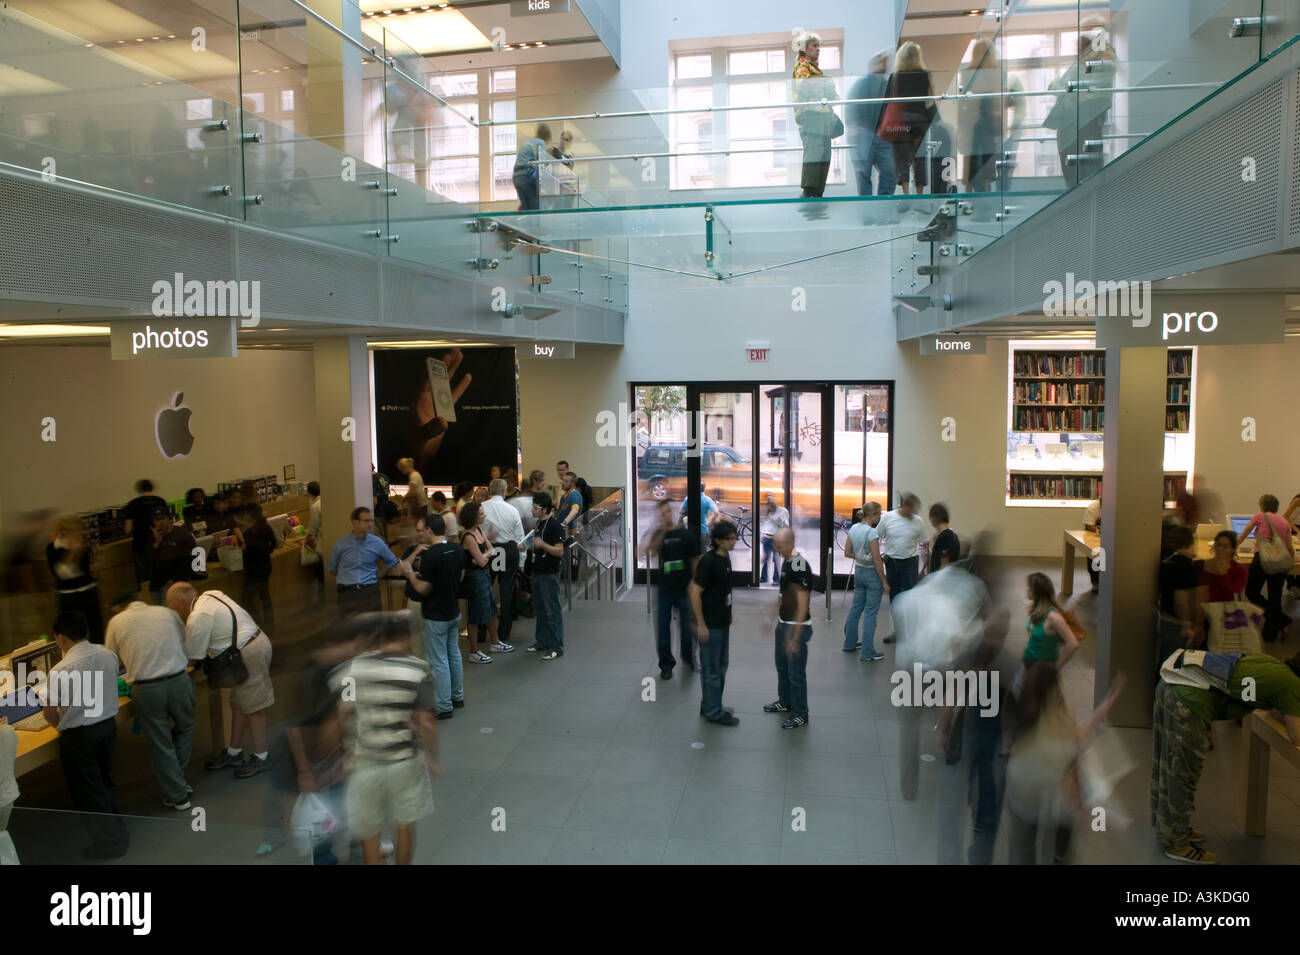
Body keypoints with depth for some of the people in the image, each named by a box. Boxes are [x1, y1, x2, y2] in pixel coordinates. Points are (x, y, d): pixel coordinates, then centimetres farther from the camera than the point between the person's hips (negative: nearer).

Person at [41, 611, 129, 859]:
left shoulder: (60, 671, -21)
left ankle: (109, 842, 17)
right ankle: (115, 828, 37)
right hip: (109, 725, 6)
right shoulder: (109, 656, -4)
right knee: (105, 781, 24)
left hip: (78, 736, -6)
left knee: (87, 791, 10)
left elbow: (49, 711, -12)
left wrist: (61, 726, 8)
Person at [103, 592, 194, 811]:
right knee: (185, 728, 26)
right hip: (178, 681, 1)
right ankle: (178, 781, 32)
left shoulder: (116, 622, 8)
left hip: (146, 689, -1)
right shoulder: (168, 613, 11)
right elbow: (188, 647, 16)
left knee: (160, 745, 12)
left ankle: (176, 797, 23)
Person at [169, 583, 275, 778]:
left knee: (253, 707, 1)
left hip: (247, 654, -10)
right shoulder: (211, 594, 9)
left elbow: (192, 656, -8)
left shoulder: (197, 617, -17)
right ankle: (234, 753, 30)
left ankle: (260, 757, 13)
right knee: (237, 704, 19)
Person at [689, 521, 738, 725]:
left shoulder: (725, 558, 7)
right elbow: (695, 593, -21)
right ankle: (713, 712, 13)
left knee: (721, 666, 18)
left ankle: (709, 706, 30)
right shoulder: (708, 561, -21)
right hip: (710, 625, -9)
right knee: (711, 669, 3)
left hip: (723, 622, 9)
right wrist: (700, 624, -20)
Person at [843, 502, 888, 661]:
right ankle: (867, 653, 7)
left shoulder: (853, 529, 1)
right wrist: (884, 582, -12)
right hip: (872, 573, -7)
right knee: (870, 613, 1)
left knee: (856, 608, 20)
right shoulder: (872, 532, -21)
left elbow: (847, 552, 8)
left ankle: (850, 643, 33)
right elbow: (877, 561, -20)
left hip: (858, 571, 7)